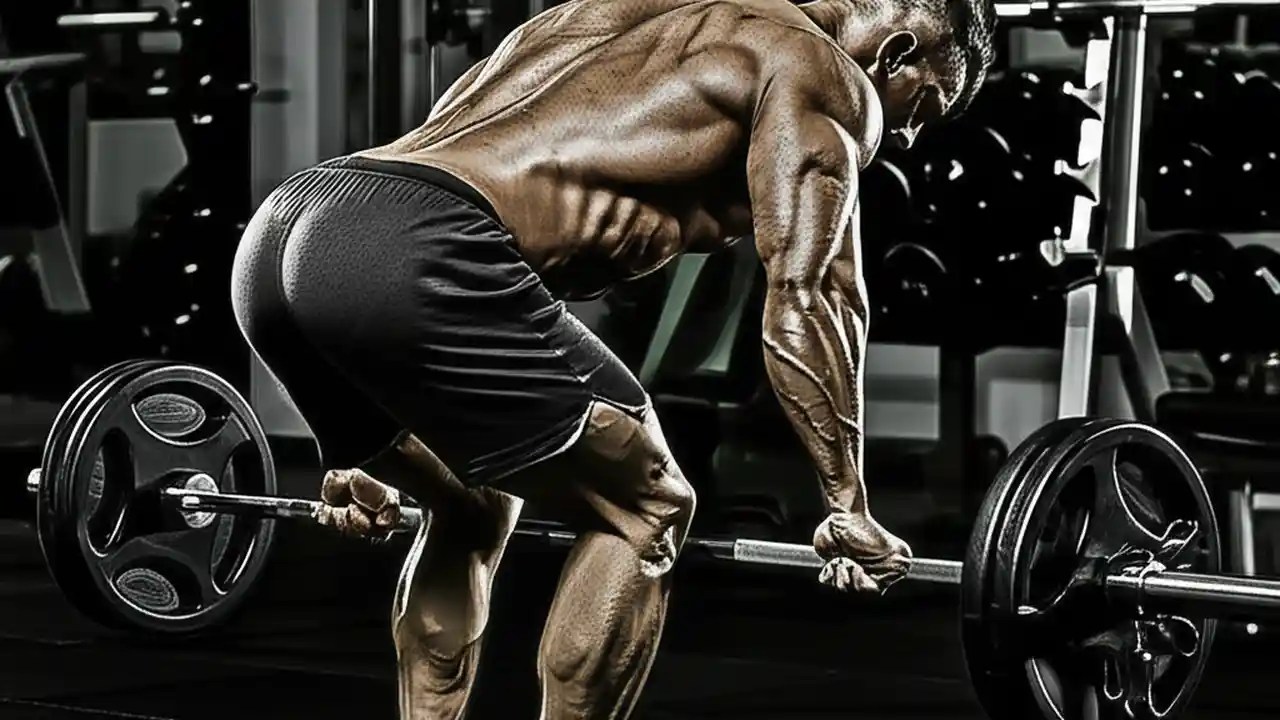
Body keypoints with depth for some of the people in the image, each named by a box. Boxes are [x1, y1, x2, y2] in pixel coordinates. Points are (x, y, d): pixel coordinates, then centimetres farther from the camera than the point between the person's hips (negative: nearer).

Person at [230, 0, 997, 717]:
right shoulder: (817, 70, 12)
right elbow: (805, 292, -2)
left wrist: (375, 446, 39)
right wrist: (848, 504, 2)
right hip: (405, 256, -9)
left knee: (473, 505, 29)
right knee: (644, 513, 8)